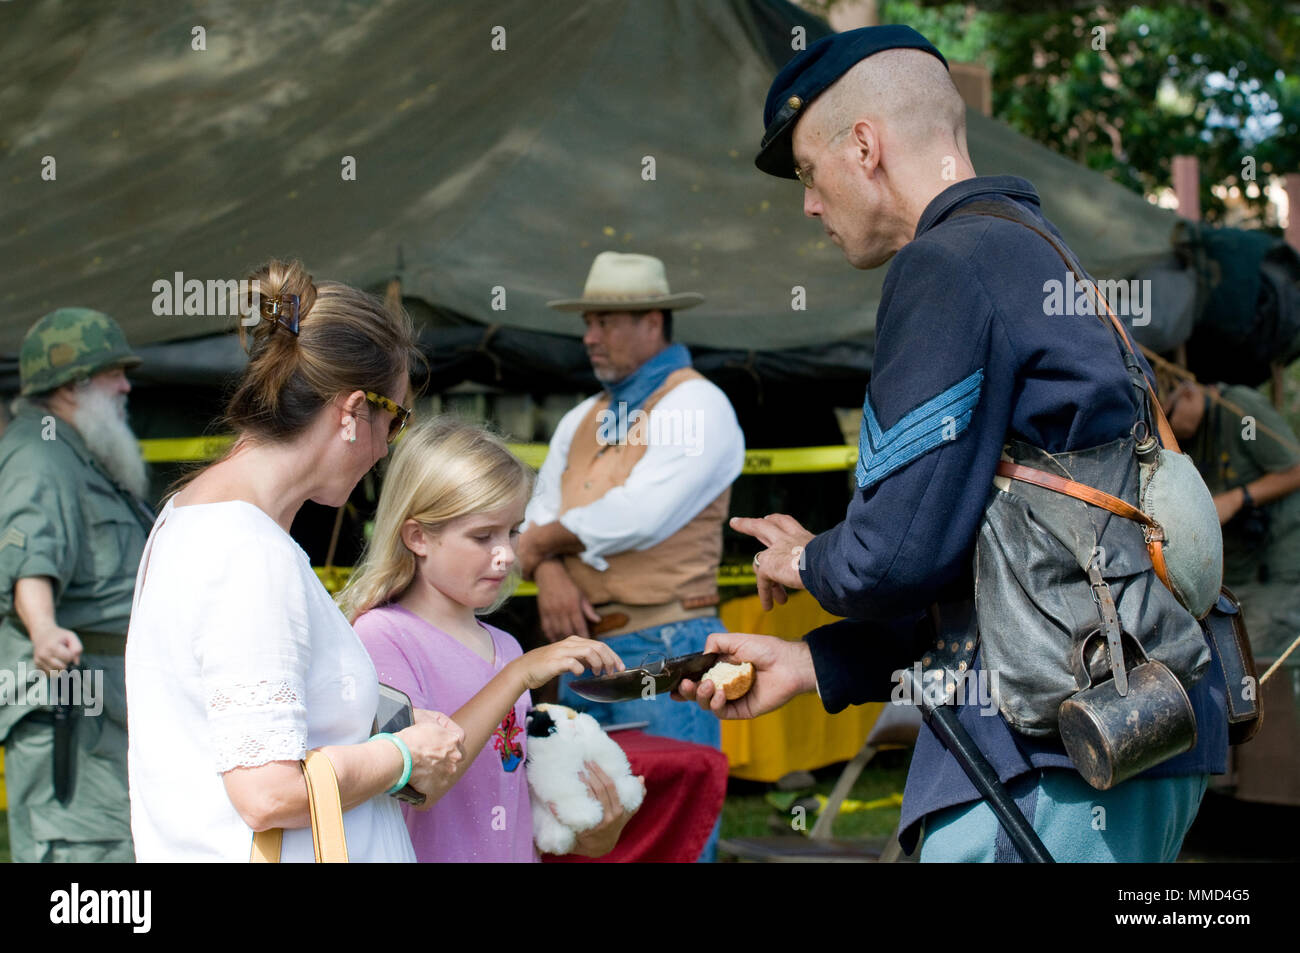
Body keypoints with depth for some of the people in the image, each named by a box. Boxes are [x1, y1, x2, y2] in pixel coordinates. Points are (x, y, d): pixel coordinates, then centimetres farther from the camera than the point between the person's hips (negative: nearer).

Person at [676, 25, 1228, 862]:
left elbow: (902, 551, -18)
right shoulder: (1037, 251, 21)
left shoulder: (948, 264, -10)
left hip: (1056, 757, -10)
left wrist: (808, 563, 5)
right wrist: (813, 664, 23)